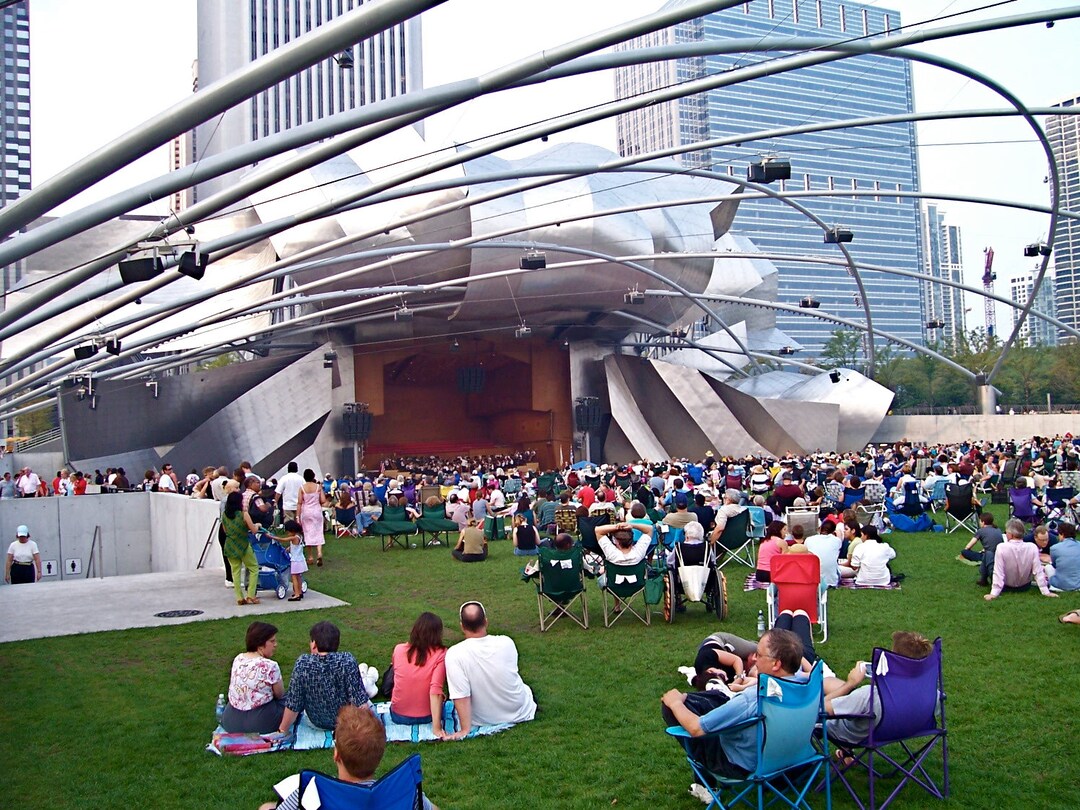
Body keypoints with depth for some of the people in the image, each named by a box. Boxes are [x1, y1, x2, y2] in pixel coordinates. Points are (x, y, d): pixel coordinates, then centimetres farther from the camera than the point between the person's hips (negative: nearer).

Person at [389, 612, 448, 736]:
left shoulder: (399, 649, -7)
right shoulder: (440, 654, -17)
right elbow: (436, 690, -24)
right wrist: (436, 727, -23)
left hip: (397, 716, 2)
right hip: (426, 717, -2)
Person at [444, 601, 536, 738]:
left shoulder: (454, 654, -26)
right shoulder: (506, 643, -17)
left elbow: (461, 696, -26)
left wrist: (465, 730, -18)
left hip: (483, 721, -2)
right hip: (521, 714, 2)